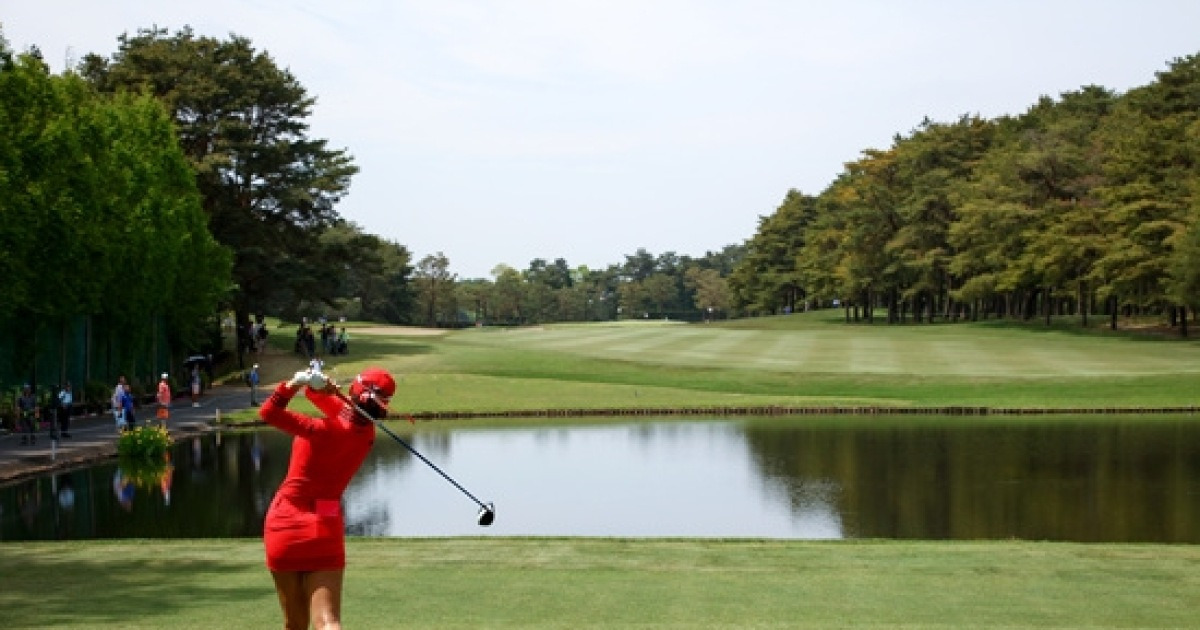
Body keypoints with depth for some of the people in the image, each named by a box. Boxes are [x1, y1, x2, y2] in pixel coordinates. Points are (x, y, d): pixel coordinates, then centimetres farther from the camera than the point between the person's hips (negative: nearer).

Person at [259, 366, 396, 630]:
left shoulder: (327, 430, -18)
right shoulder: (366, 433, 0)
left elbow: (268, 412, -18)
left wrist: (296, 383, -17)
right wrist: (324, 386, -12)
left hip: (285, 524, -3)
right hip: (325, 529, 3)